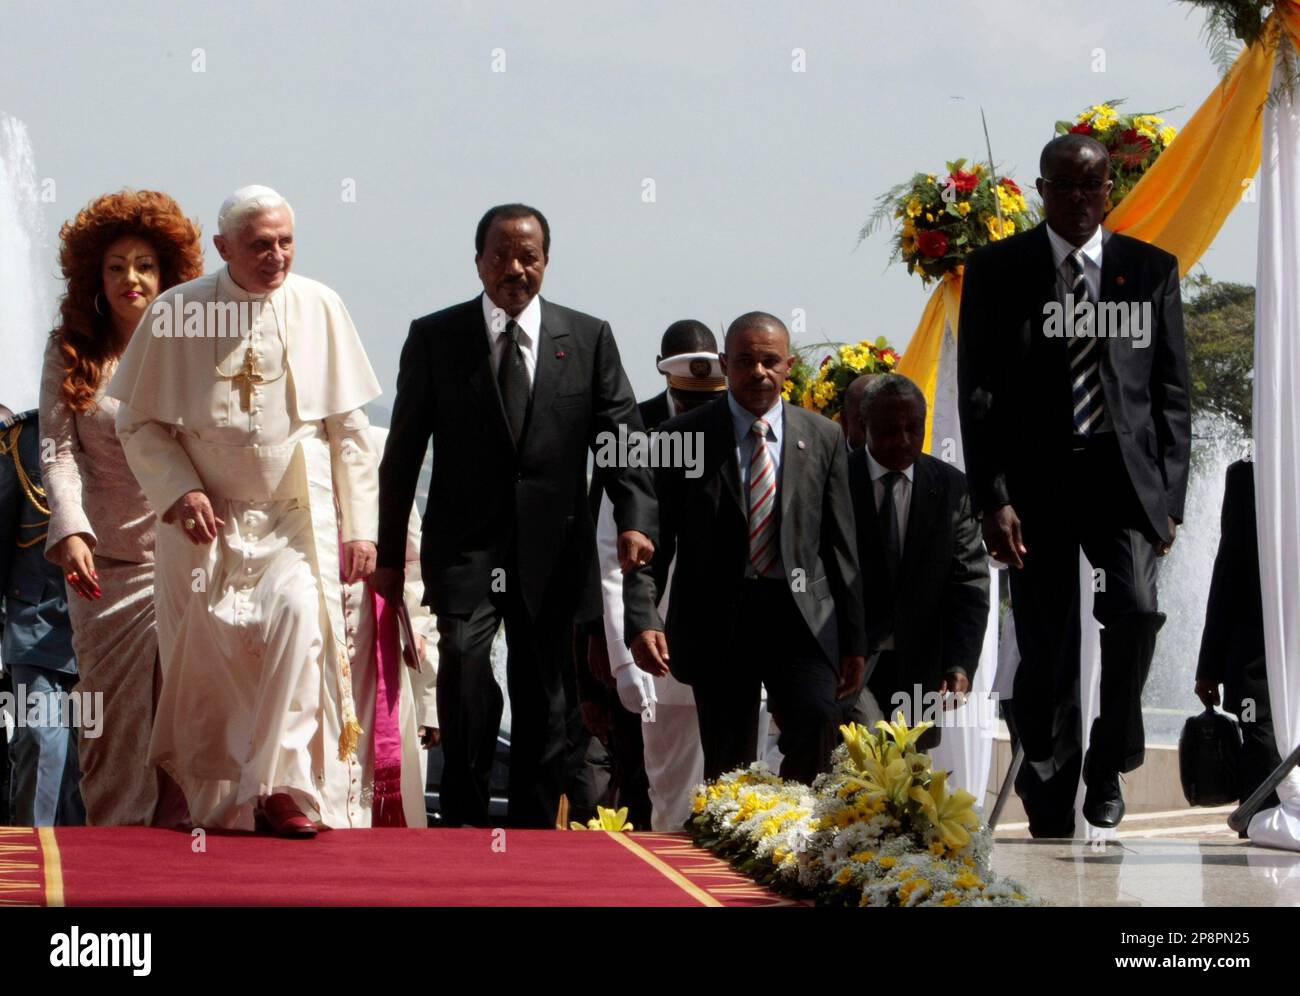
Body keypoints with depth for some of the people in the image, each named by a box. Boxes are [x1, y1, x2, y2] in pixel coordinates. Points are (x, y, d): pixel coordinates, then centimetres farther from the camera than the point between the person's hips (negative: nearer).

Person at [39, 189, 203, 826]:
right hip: (107, 558, 1)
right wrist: (69, 531, -14)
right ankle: (115, 836, 9)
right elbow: (59, 449, 0)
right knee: (114, 707, 0)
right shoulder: (71, 351, 5)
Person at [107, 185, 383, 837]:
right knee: (205, 659, -1)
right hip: (206, 516, 0)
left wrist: (359, 526, 3)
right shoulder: (175, 315, -3)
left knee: (298, 613, -24)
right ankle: (216, 804, 15)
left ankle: (284, 788, -23)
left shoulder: (318, 308, 0)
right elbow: (138, 422, 4)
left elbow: (349, 428, 5)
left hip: (298, 514, 0)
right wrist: (179, 492, -10)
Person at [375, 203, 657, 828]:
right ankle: (463, 818, -14)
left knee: (544, 699, 7)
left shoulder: (589, 339, 6)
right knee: (464, 656, -24)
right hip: (465, 544, -2)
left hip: (552, 549, 2)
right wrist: (389, 553, 4)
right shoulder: (434, 337, 3)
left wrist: (635, 518, -16)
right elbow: (403, 450, 5)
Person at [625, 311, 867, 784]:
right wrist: (642, 620, -14)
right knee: (728, 766, 1)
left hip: (802, 616, 1)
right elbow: (652, 541, 0)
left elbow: (841, 545, 12)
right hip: (717, 620, -1)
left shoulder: (823, 438, 9)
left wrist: (854, 640, 10)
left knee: (817, 726, -20)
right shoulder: (682, 437, 3)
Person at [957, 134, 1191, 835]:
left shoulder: (1151, 270, 9)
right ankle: (1050, 809, 12)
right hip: (1037, 481, 0)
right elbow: (977, 390, 2)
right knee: (1045, 654, 0)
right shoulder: (996, 270, 6)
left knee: (1134, 608, -21)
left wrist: (1170, 498, 1)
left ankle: (1108, 764, 0)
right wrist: (993, 498, -7)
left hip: (1125, 476, 0)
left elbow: (1171, 391, 9)